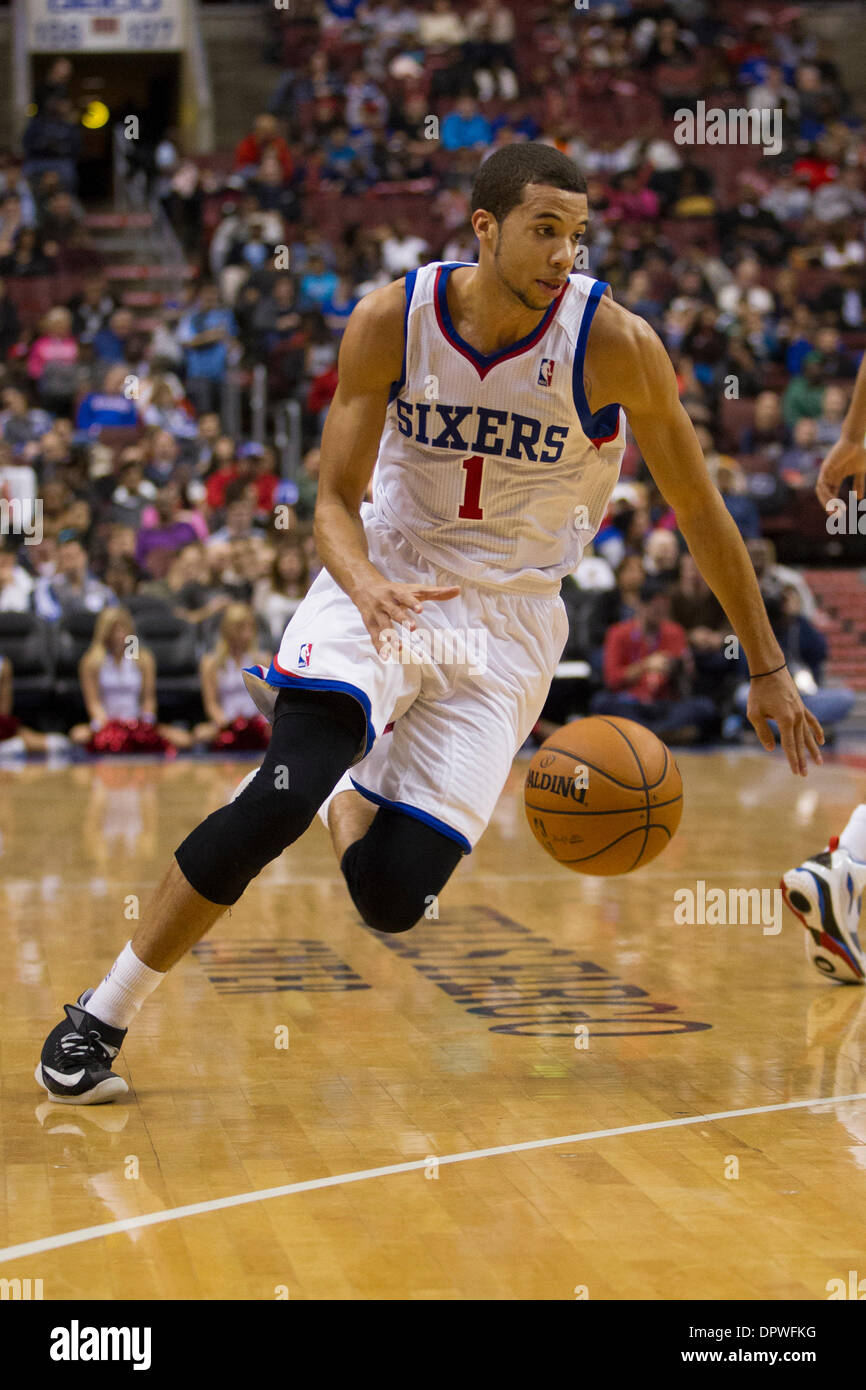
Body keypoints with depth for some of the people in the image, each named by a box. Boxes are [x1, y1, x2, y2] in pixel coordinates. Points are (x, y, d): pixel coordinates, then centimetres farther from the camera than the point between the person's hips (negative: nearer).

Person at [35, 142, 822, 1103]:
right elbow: (336, 501, -9)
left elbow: (700, 511, -5)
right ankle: (98, 1019, -10)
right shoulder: (391, 320, -12)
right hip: (381, 585, 0)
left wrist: (767, 669, -1)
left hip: (506, 625, 1)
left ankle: (343, 781, 30)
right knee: (283, 794, -26)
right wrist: (365, 585, -32)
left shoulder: (615, 344, -16)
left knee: (394, 899, -8)